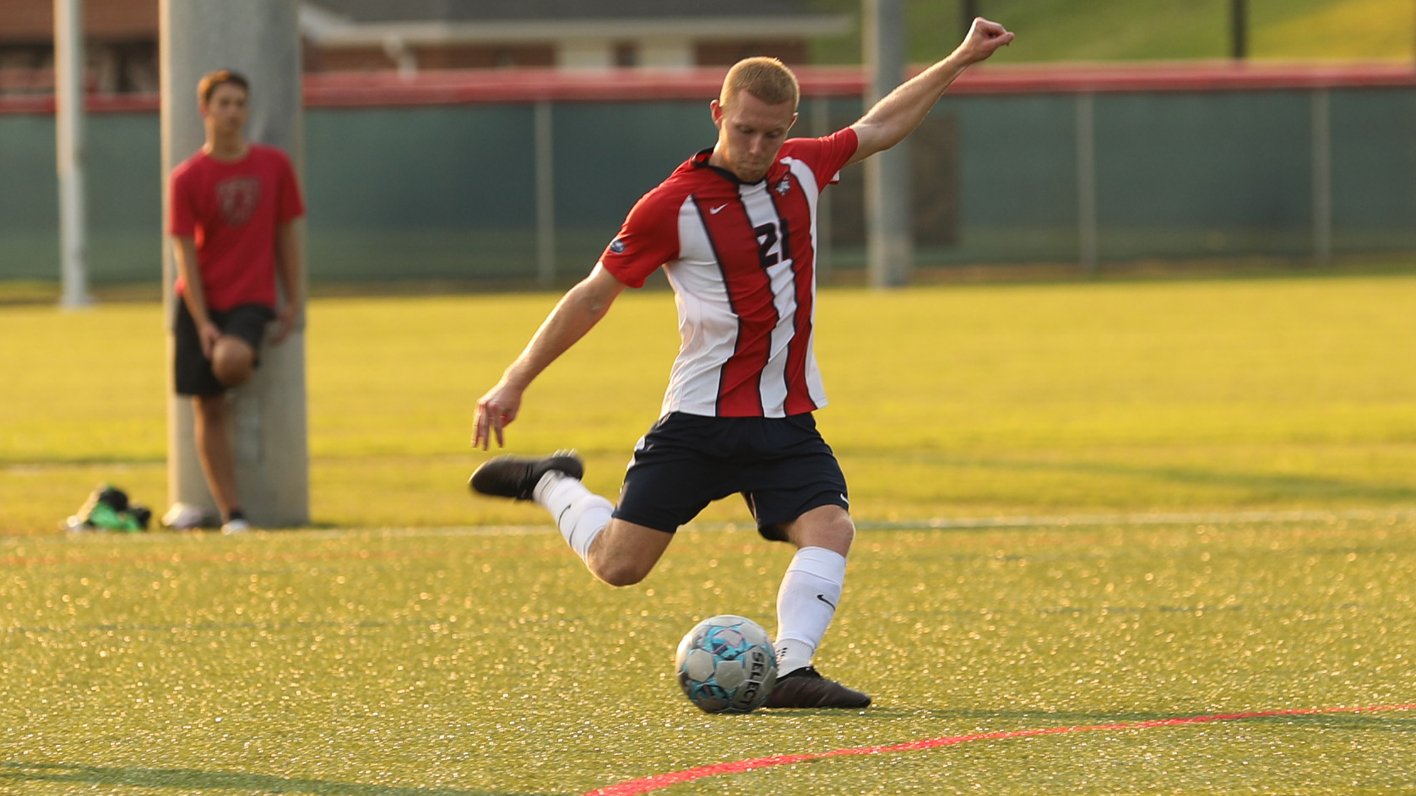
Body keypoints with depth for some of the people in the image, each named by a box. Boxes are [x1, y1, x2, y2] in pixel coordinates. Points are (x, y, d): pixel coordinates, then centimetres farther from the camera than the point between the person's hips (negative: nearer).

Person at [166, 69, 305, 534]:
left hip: (252, 298, -1)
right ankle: (231, 511, 6)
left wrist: (292, 303, 6)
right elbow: (185, 252, -5)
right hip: (200, 302, 1)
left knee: (230, 361, -33)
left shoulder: (274, 165, 2)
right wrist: (202, 323, -11)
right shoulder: (187, 178, -3)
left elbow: (285, 236, 9)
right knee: (208, 409, -1)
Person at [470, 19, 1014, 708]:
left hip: (788, 422, 4)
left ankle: (790, 672, -26)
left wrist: (959, 61, 26)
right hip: (700, 420, -4)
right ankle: (553, 485, 25)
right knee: (618, 565, -3)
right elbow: (594, 294, -4)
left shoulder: (801, 169, 4)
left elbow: (878, 127, 23)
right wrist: (514, 383, -4)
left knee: (830, 530, -21)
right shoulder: (673, 206, -11)